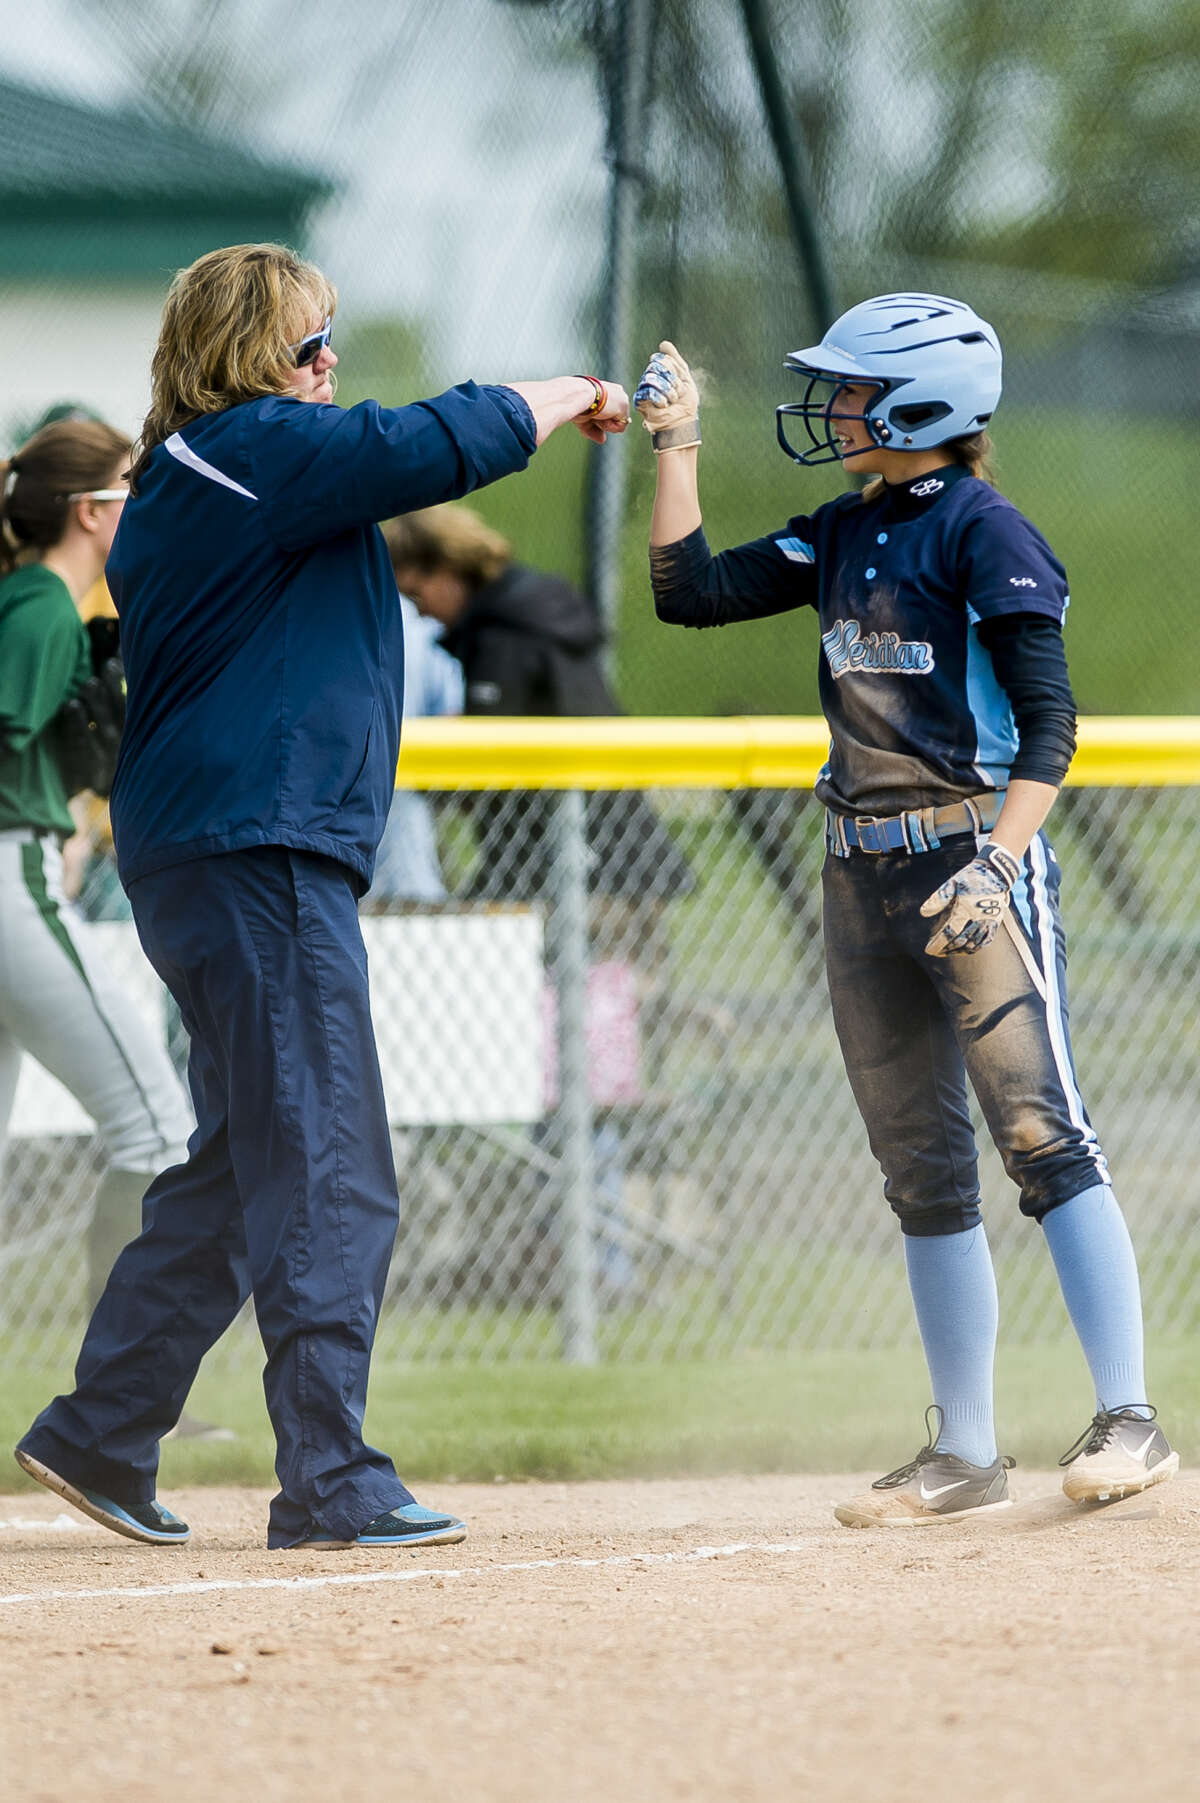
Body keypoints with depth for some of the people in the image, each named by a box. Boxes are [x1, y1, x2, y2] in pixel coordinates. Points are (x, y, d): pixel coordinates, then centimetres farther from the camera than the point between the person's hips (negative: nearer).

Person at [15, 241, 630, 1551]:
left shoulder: (172, 485, 18)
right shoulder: (259, 450, -11)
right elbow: (432, 447, -16)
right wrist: (566, 397, -2)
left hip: (195, 857, 10)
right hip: (259, 854, -10)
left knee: (240, 1169, 17)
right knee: (326, 1183, -9)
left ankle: (96, 1436, 20)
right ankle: (331, 1486, -10)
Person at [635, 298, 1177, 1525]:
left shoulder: (987, 534, -9)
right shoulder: (843, 537, 14)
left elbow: (1047, 723, -15)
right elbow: (690, 592, 13)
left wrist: (997, 865, -26)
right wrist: (677, 444, 11)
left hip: (973, 856, -8)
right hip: (863, 873, 8)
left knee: (1039, 1132, -14)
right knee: (921, 1168, 7)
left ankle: (1128, 1422, -15)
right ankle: (963, 1456, 10)